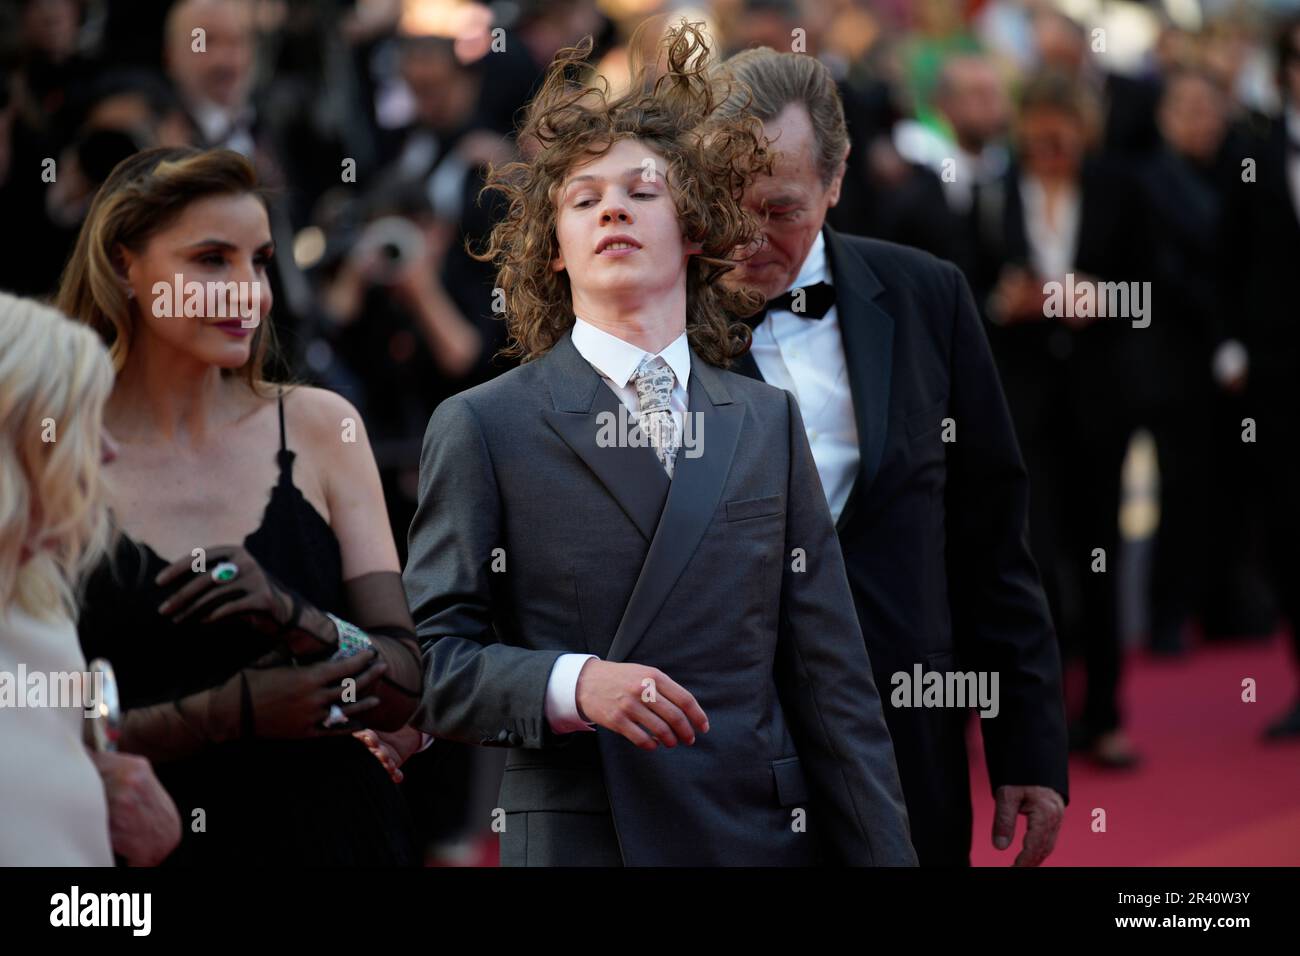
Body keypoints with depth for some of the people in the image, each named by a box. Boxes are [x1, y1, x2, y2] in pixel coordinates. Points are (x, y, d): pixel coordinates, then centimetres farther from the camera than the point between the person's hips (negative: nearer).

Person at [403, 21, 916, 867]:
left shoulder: (770, 422, 12)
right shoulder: (483, 428, 2)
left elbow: (831, 682, 8)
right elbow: (427, 661, -3)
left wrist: (880, 853, 1)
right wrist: (572, 685, -20)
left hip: (765, 832, 3)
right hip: (577, 838, -3)